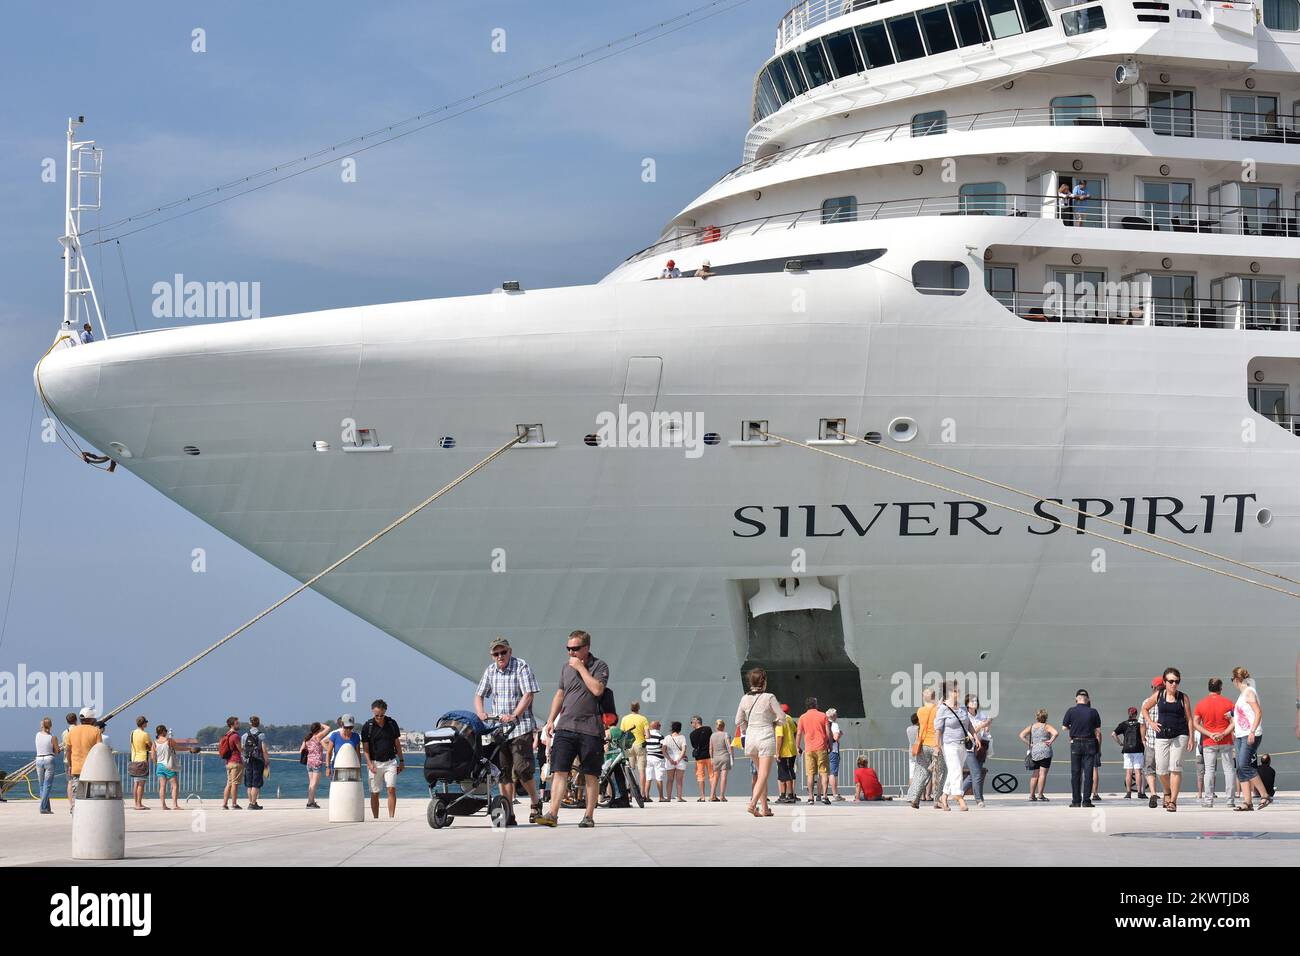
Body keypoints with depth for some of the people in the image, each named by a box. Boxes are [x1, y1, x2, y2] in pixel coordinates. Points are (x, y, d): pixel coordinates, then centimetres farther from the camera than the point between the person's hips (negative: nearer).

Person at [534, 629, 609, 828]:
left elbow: (597, 690, -18)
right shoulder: (566, 667, 16)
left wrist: (580, 668, -12)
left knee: (591, 775, 3)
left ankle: (589, 816, 9)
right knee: (559, 771, -7)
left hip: (590, 729, -4)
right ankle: (553, 814, -13)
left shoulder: (599, 666, -1)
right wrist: (551, 719, 17)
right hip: (565, 727, 4)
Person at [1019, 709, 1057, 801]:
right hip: (1045, 752, -4)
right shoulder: (1046, 726, -3)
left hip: (1034, 752, 4)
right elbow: (1056, 733, -19)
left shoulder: (1032, 727, 9)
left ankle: (1032, 795, 7)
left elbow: (1022, 735, 3)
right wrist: (1051, 741, -8)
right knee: (1042, 774, -3)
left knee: (1034, 775, 10)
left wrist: (1028, 744, 3)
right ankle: (1040, 794, -8)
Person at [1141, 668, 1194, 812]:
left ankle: (1173, 800, -8)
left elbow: (1189, 719, 5)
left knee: (1175, 767, -10)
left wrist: (1191, 738, -1)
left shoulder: (1183, 698, 3)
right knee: (1161, 769, 2)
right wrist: (1152, 723, 5)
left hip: (1180, 735, -2)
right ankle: (1167, 793, 30)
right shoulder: (1158, 696, 5)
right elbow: (1144, 708, 19)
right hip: (1162, 736, 2)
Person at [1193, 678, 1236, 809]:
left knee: (1209, 770, 3)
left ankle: (1208, 799, -2)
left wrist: (1209, 734, -9)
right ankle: (1231, 799, 2)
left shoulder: (1201, 703, 1)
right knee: (1229, 769, 5)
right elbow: (1234, 723, -10)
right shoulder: (1227, 703, -2)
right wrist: (1223, 734, -12)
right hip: (1225, 742, -1)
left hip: (1208, 743, 1)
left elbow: (1195, 723, -5)